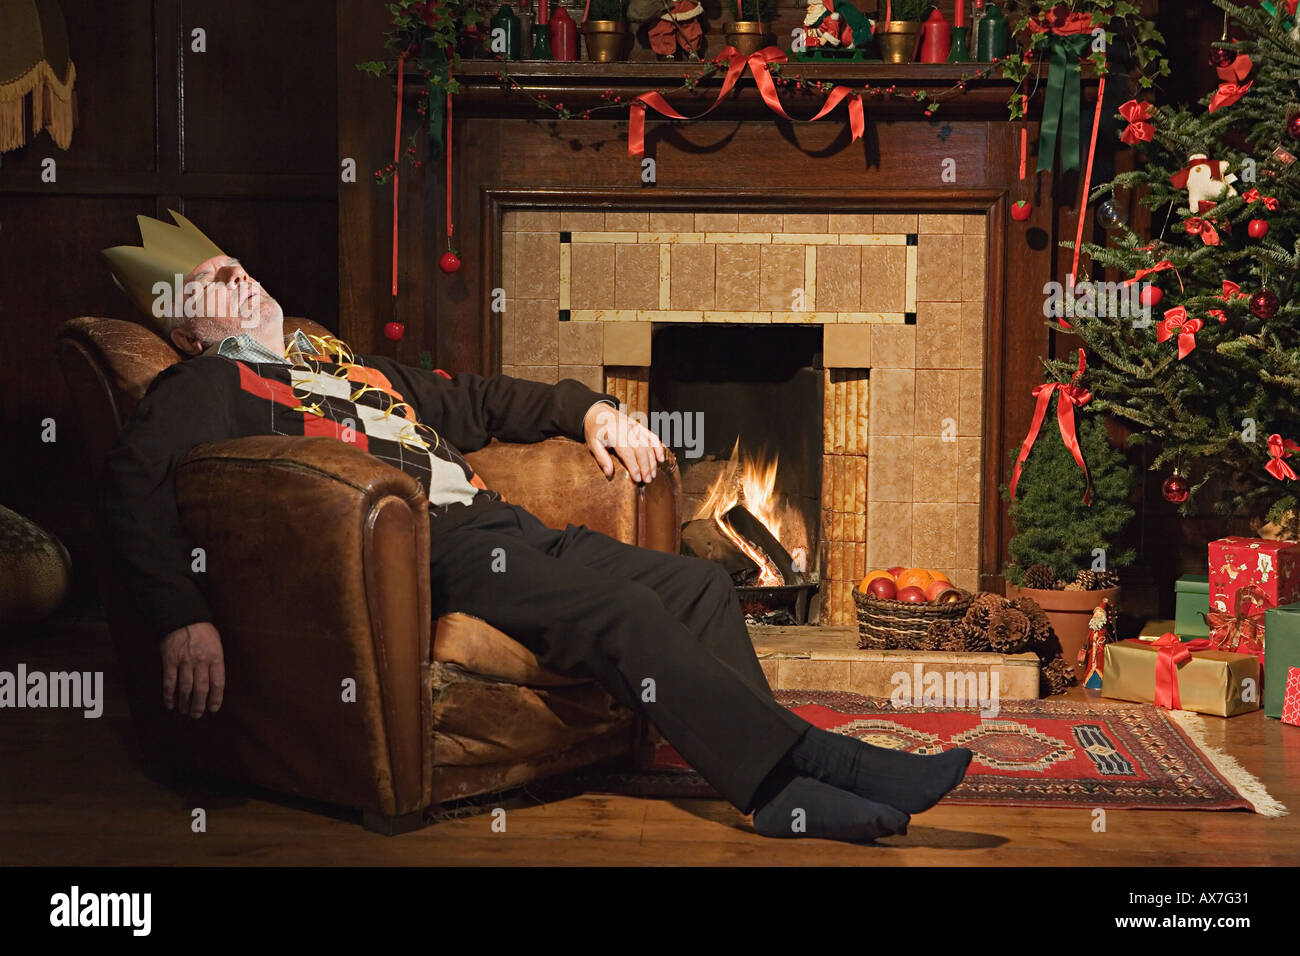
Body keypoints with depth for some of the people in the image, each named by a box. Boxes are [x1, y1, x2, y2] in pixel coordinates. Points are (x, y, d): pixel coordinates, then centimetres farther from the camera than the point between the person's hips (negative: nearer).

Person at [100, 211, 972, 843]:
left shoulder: (343, 361, 32)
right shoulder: (207, 389, 8)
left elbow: (476, 402, 40)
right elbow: (136, 477, -13)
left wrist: (584, 408, 25)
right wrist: (182, 616, -28)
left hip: (501, 527, 9)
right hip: (424, 550, -8)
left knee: (700, 586, -6)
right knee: (621, 614, -28)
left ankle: (783, 792, -15)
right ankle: (809, 759, -26)